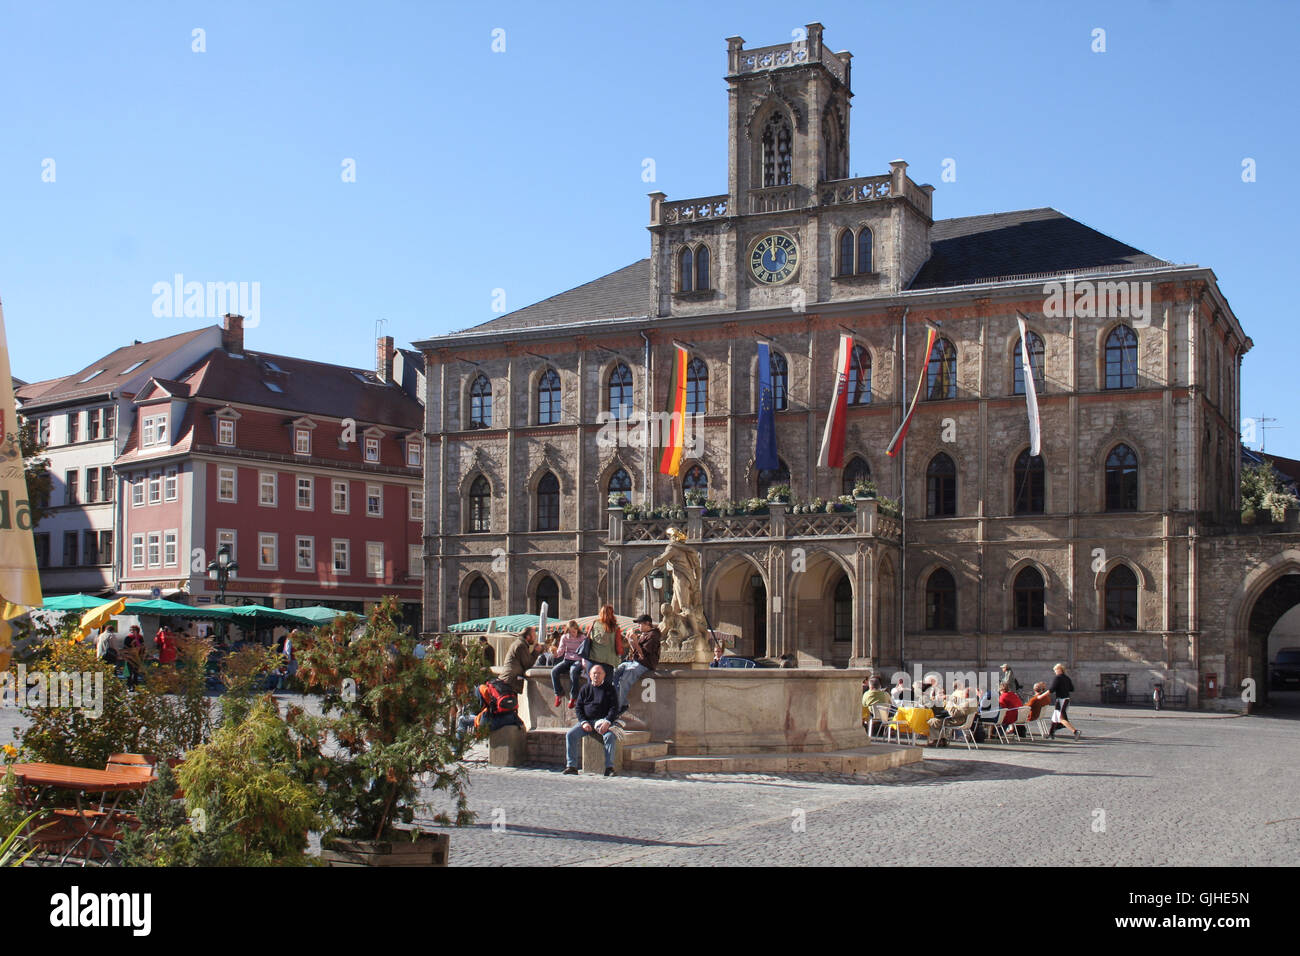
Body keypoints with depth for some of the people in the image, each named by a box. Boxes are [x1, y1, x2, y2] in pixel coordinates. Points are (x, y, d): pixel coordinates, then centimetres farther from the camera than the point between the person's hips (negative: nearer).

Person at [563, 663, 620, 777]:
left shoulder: (610, 690, 8)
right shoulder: (585, 690, 16)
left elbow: (614, 708, 0)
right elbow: (578, 708, 10)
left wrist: (608, 722, -18)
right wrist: (583, 722, -8)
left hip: (603, 721, -3)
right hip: (586, 721, 3)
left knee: (610, 736, -33)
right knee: (570, 734, -21)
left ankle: (609, 767, -30)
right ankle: (571, 766, -20)